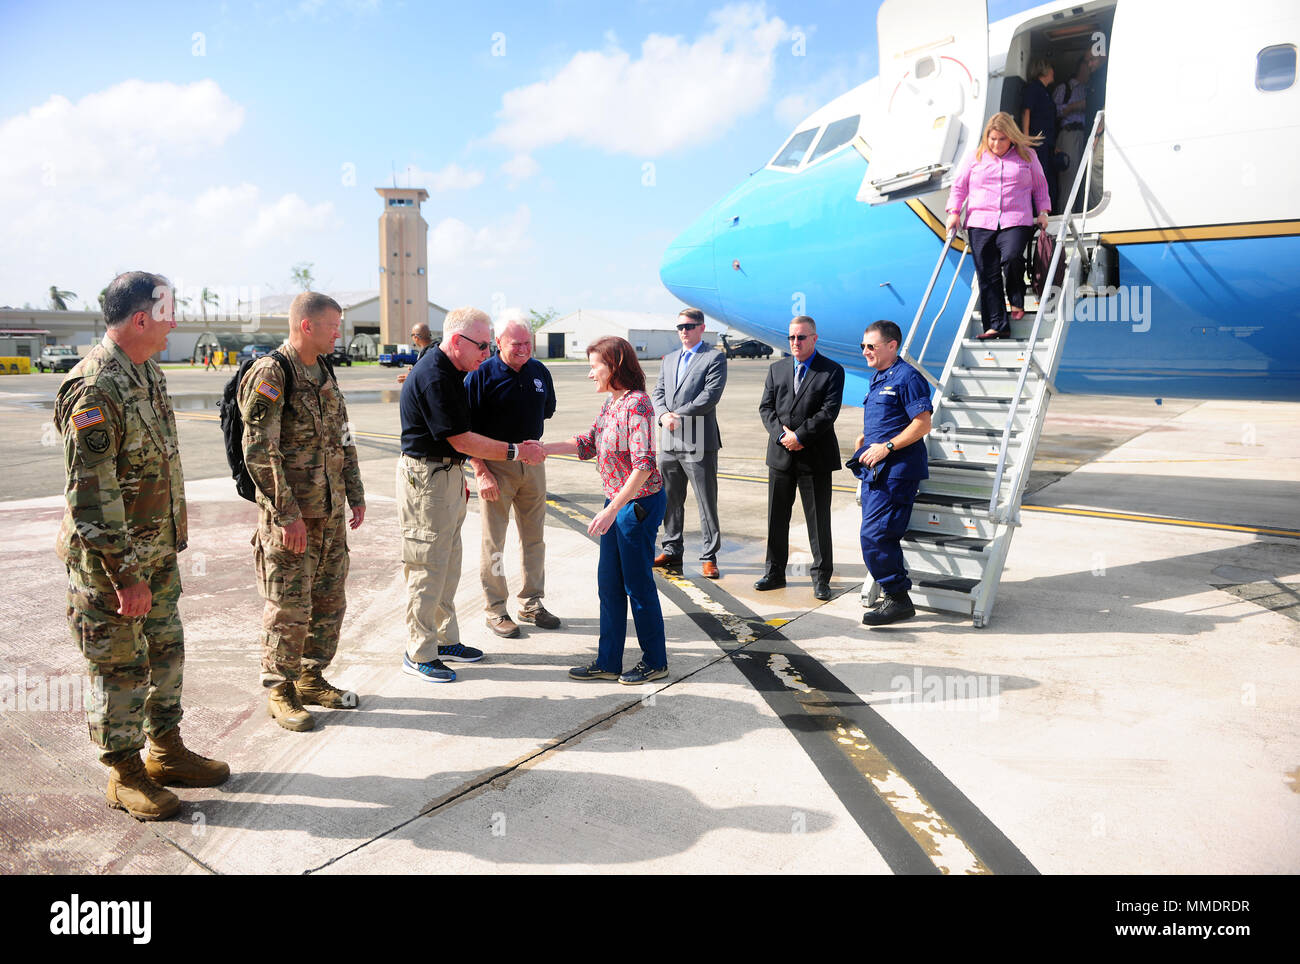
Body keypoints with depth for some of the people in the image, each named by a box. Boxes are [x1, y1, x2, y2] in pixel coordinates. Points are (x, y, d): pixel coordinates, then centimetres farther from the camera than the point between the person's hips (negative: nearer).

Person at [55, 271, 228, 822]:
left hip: (159, 551, 9)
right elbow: (91, 496, -24)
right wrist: (126, 575, -22)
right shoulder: (93, 389, -22)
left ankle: (166, 751, 33)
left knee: (166, 651, 17)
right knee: (120, 665, 5)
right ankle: (125, 775, 22)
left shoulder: (148, 372, 8)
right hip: (112, 560, -9)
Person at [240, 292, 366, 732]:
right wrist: (287, 514, -19)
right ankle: (280, 691, 18)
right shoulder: (269, 374, -13)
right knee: (289, 609, 1)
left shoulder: (325, 373, 13)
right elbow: (259, 452, -18)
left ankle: (312, 679, 29)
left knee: (329, 602, 14)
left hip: (330, 513, 8)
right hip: (289, 516, -8)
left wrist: (355, 495, 15)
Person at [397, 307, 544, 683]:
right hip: (425, 478, -10)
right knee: (427, 567, -2)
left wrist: (458, 476, 20)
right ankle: (419, 655, 9)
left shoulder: (450, 371, 11)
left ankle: (445, 638, 28)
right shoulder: (433, 377, -21)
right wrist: (516, 451, -17)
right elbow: (462, 440, -22)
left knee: (448, 564, 16)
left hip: (447, 474, 10)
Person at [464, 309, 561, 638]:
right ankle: (496, 610, 15)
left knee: (534, 537, 12)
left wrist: (528, 442, 11)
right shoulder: (481, 375, -12)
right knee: (494, 541, 3)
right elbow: (467, 429, -12)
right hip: (494, 465, -5)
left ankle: (531, 603, 26)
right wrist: (480, 471, -17)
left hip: (532, 460, 5)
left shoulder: (540, 372, 3)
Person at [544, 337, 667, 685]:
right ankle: (608, 661, 24)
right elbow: (589, 445, 16)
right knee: (609, 584, 13)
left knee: (638, 584, 3)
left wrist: (612, 509, -27)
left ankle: (655, 661, 21)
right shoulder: (611, 402, 9)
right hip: (617, 502, 9)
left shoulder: (636, 404, -19)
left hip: (639, 503, -9)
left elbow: (643, 464, -25)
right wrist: (542, 448, 10)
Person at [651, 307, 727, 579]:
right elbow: (657, 393, 12)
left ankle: (709, 557, 9)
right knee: (670, 500, 14)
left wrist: (678, 415, -15)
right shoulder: (669, 359, 18)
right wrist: (663, 415, -9)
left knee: (707, 502, -1)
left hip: (699, 443, -6)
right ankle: (672, 550, 27)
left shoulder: (715, 358, -3)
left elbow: (711, 396, -14)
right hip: (670, 442, 6)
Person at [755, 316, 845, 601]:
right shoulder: (777, 369, 11)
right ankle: (774, 572, 23)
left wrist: (799, 436, -17)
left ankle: (821, 578, 13)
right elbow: (766, 408, 5)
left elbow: (829, 411, -11)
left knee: (819, 520, 2)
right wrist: (782, 435, -11)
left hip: (815, 457, -4)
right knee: (777, 516, 10)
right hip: (780, 455, 4)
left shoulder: (832, 371, -1)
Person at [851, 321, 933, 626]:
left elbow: (922, 424, -16)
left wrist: (886, 447, -20)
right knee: (883, 538, 12)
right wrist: (865, 438, 11)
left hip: (895, 472, -10)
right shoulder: (877, 379, 19)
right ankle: (894, 597, 21)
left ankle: (898, 598, -2)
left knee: (874, 537, -13)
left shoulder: (906, 377, -10)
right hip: (874, 471, 10)